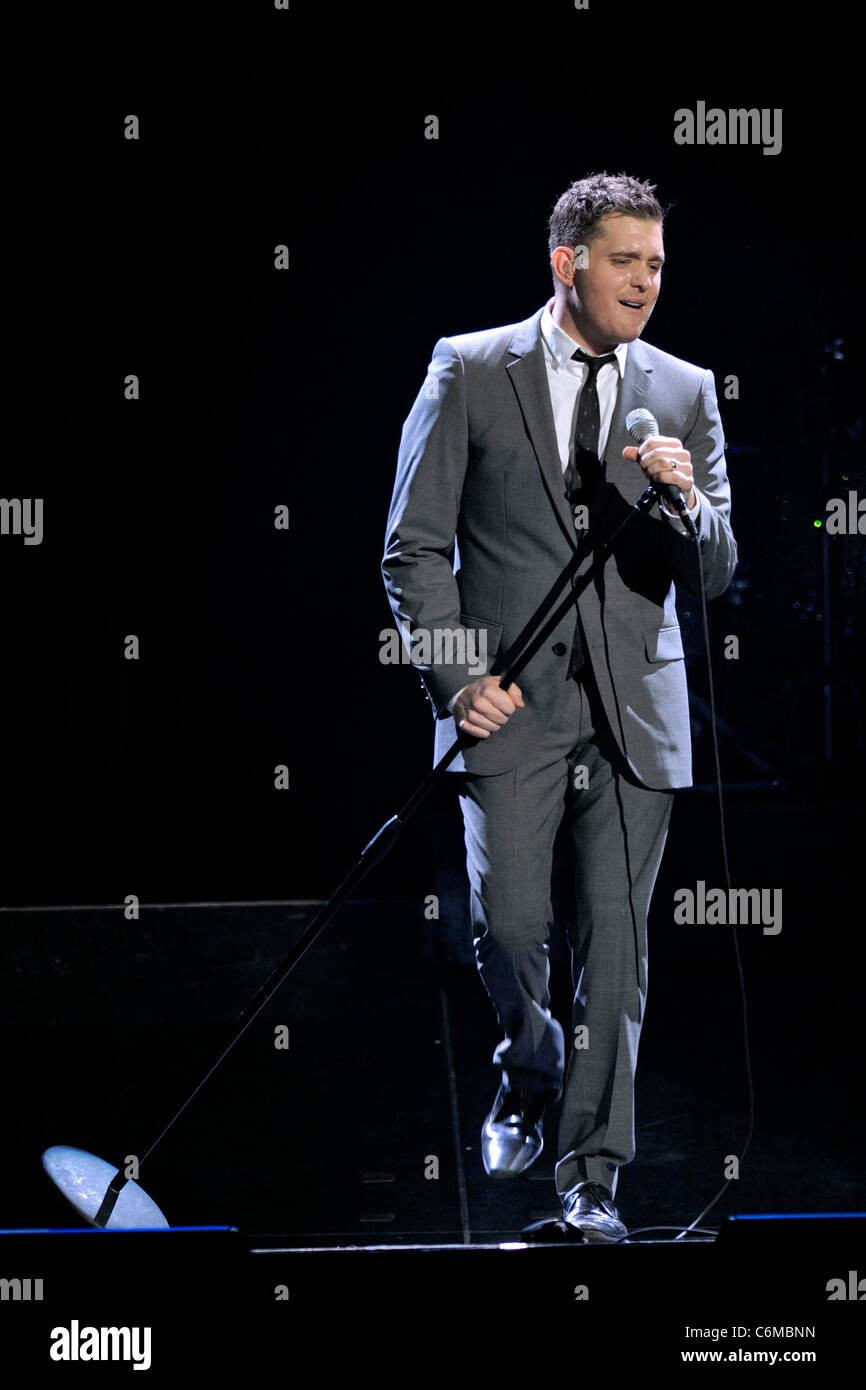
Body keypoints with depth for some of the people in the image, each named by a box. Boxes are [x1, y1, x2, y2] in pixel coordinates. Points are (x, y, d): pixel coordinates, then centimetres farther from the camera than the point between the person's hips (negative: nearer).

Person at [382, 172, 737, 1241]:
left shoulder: (685, 394, 9)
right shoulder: (469, 371, 3)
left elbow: (713, 575, 8)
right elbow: (414, 545, 2)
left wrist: (685, 499, -13)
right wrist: (456, 678, -8)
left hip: (635, 712, 2)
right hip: (511, 703, -2)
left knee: (615, 950, -1)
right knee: (506, 926, -7)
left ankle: (591, 1173, 8)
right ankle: (528, 1074, 24)